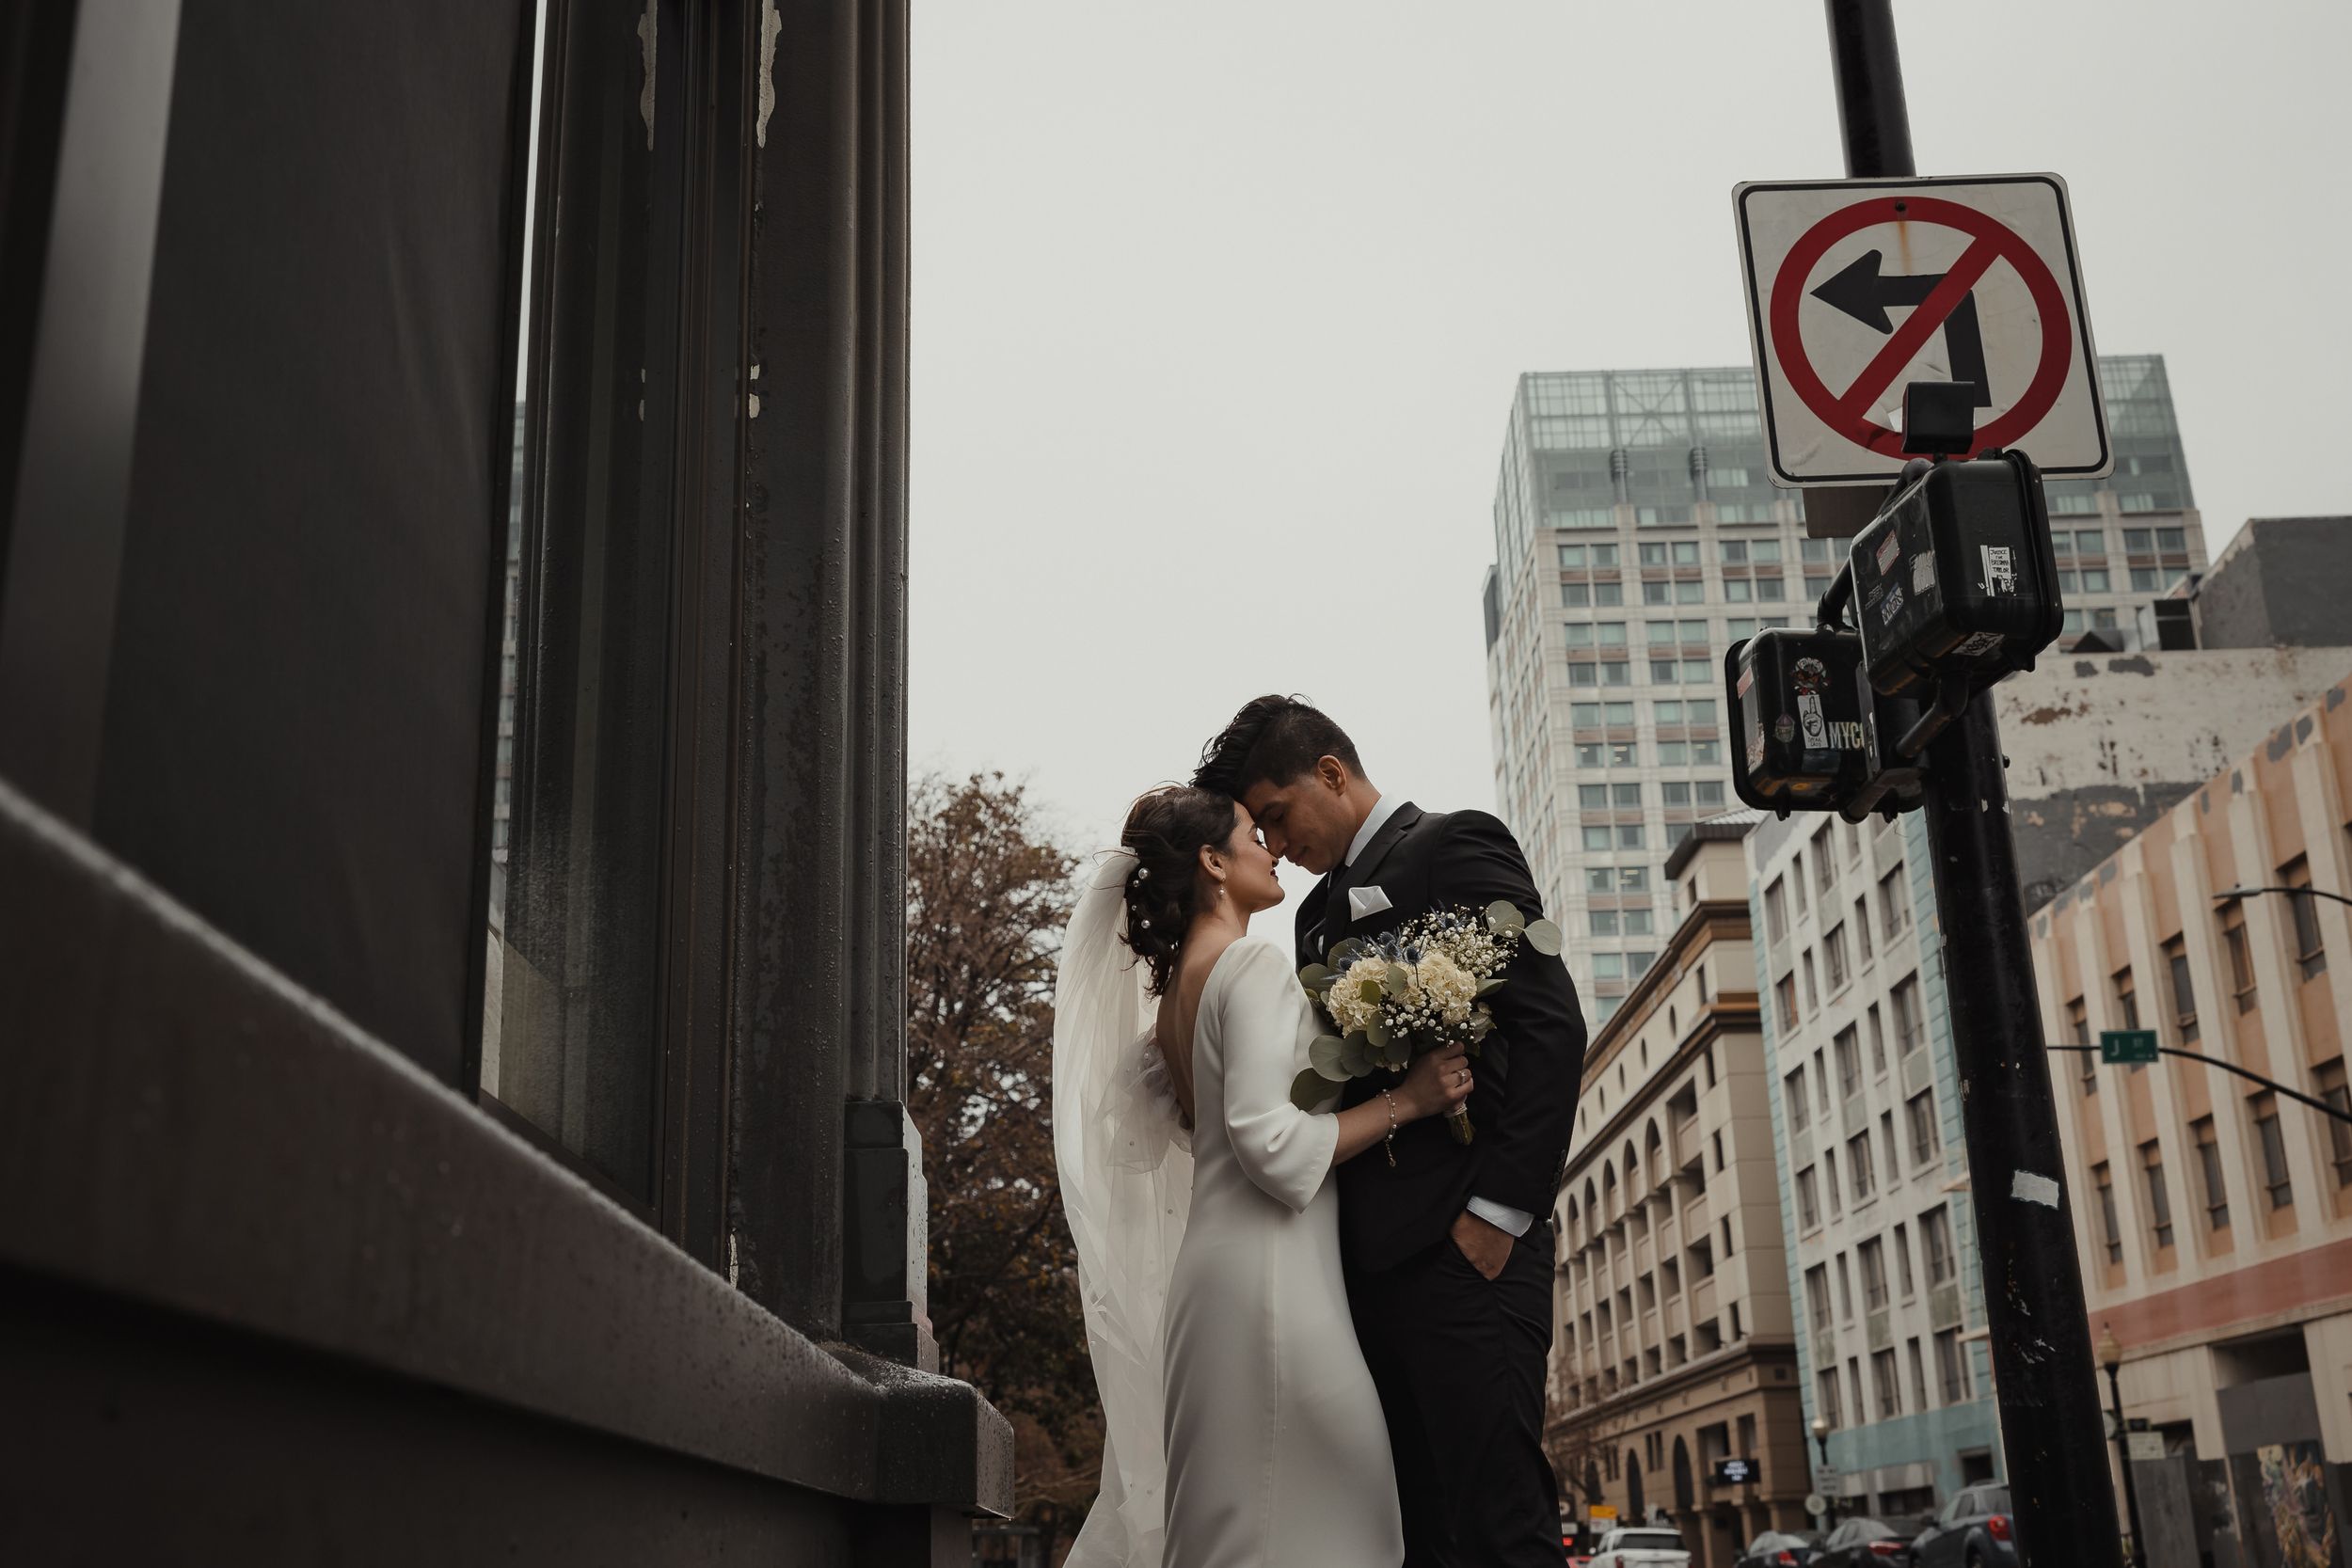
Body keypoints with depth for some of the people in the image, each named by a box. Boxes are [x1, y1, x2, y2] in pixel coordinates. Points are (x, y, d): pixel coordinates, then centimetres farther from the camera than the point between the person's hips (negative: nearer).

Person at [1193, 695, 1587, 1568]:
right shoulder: (1322, 910, 25)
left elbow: (1551, 1027, -9)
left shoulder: (1454, 845, 1)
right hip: (1368, 1254, 8)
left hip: (1460, 1242, -8)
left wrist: (1499, 1212, -15)